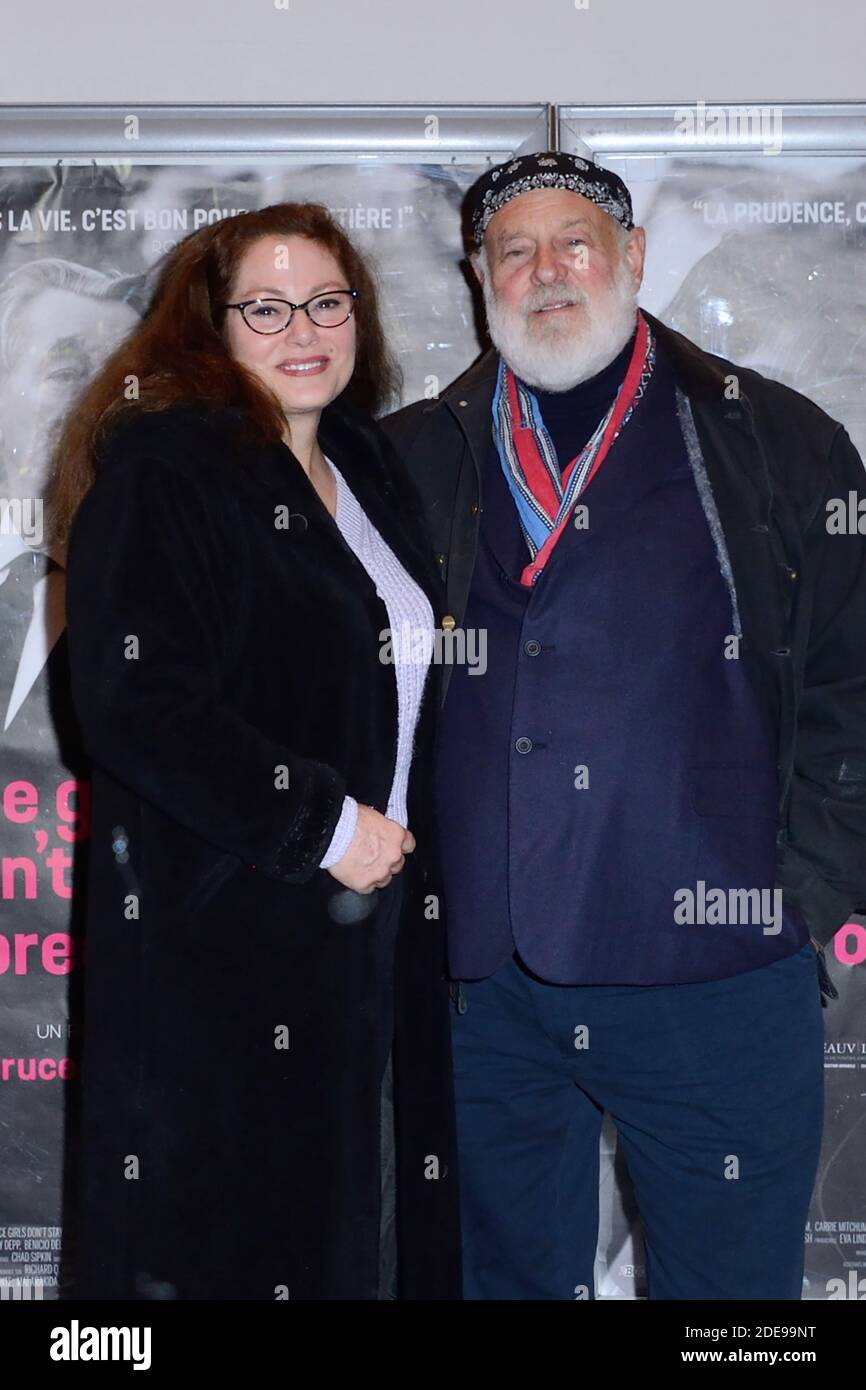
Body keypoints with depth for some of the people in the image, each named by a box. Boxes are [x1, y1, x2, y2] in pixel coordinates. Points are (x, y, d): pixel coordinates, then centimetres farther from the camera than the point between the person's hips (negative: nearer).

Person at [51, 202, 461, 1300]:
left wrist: (403, 833, 11)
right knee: (228, 1240, 3)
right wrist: (321, 825, -16)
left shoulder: (368, 469, 15)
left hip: (370, 921, 7)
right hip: (220, 935, -7)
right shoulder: (159, 468, -9)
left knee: (361, 1222, 12)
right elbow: (135, 700, -19)